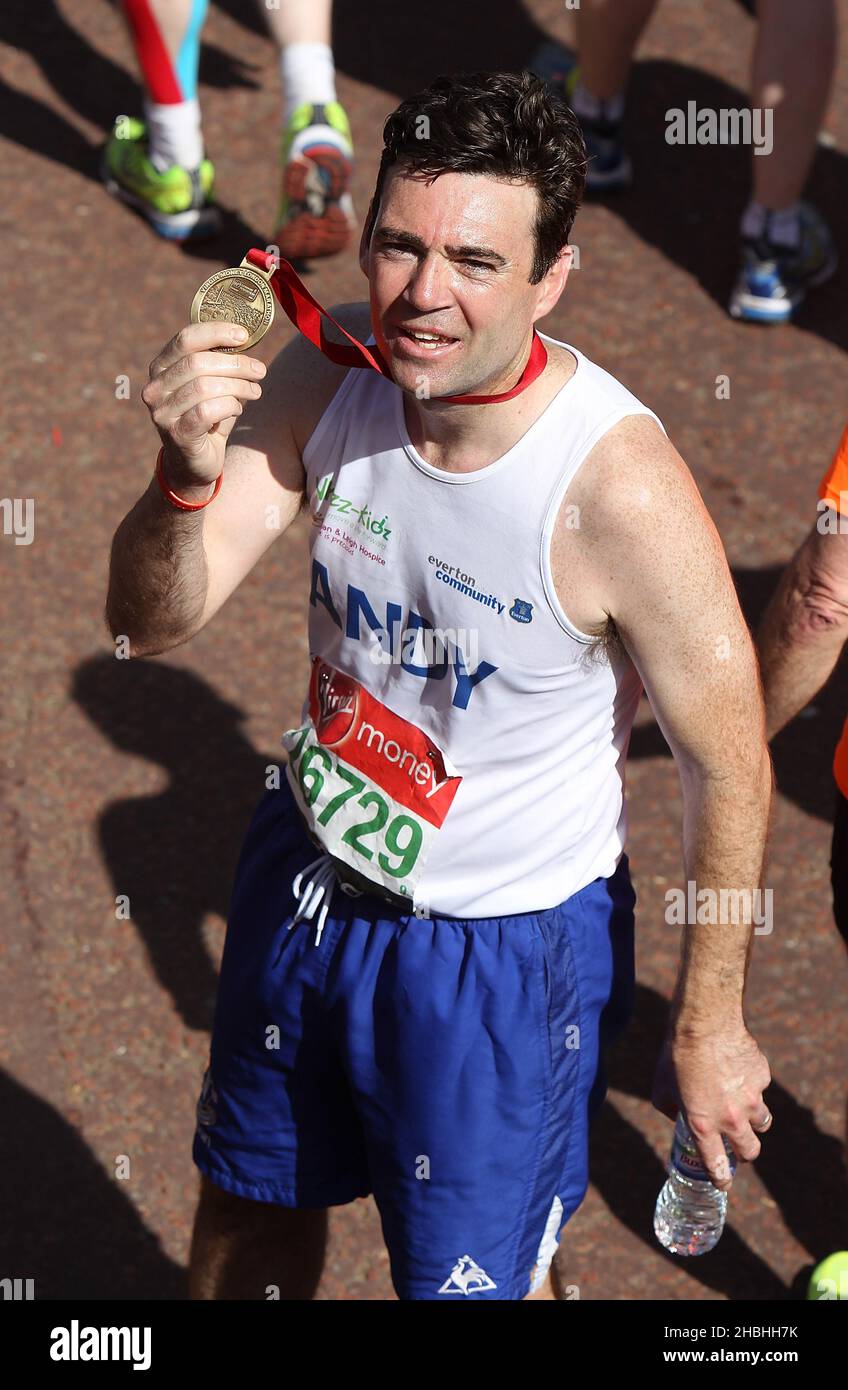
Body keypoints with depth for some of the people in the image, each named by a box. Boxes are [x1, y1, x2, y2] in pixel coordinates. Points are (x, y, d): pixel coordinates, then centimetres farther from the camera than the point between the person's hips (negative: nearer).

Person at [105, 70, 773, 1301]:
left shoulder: (619, 490, -31)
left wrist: (707, 1026, -11)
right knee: (251, 1201, 28)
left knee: (474, 1276, 15)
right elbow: (152, 625, -16)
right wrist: (188, 482, -38)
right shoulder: (329, 374, -16)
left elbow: (729, 770, -20)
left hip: (502, 944, -5)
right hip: (308, 870, 5)